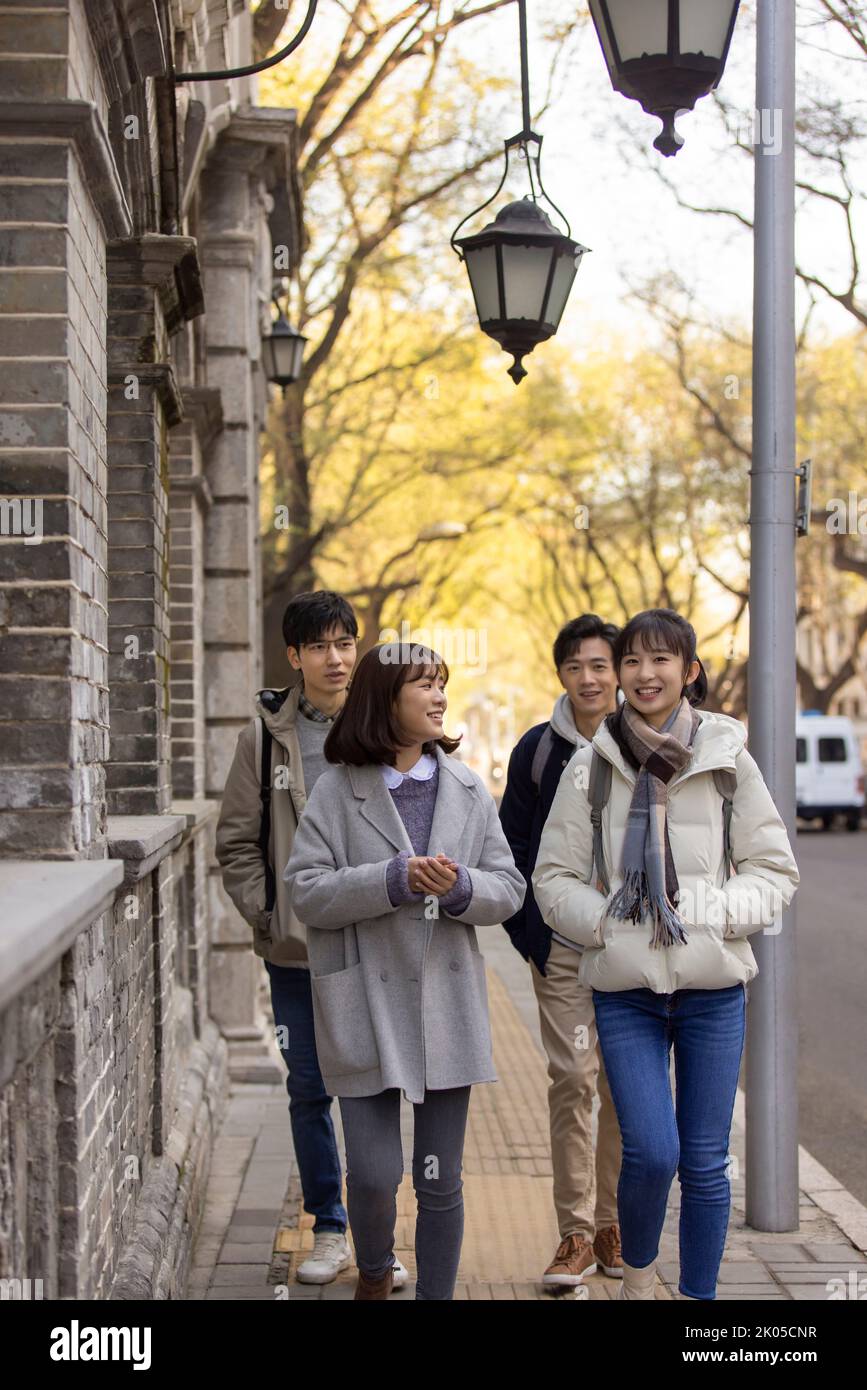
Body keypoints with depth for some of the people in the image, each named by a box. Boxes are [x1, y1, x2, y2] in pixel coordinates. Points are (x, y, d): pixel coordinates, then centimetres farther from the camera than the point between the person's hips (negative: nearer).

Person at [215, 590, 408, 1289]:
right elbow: (237, 840, 6)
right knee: (309, 1090, 9)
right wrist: (264, 912, -3)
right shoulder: (268, 733, 2)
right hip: (297, 946, 1)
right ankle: (329, 1231, 23)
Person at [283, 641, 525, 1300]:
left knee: (440, 1180, 8)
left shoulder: (468, 787, 7)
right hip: (368, 1009, -2)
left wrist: (460, 888, -15)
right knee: (374, 1173, -3)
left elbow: (509, 887, 6)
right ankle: (373, 1273, 28)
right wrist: (395, 881, -20)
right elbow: (307, 888, -8)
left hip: (447, 1006, 3)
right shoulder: (339, 789, -2)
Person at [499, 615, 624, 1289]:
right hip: (562, 947, -1)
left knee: (624, 1085, 6)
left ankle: (615, 1226, 19)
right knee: (571, 1081, -6)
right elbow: (513, 847, 6)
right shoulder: (537, 750, 2)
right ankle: (576, 1233, 2)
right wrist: (528, 931, -1)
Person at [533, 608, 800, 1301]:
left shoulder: (728, 758, 2)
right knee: (650, 1153, -9)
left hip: (715, 989, 1)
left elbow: (776, 870, 6)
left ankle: (698, 1294, 22)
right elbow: (554, 878, 5)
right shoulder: (591, 765, 1)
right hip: (625, 990, -1)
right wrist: (607, 922, -11)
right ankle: (637, 1271, 20)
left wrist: (716, 913, -10)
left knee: (705, 1162, 5)